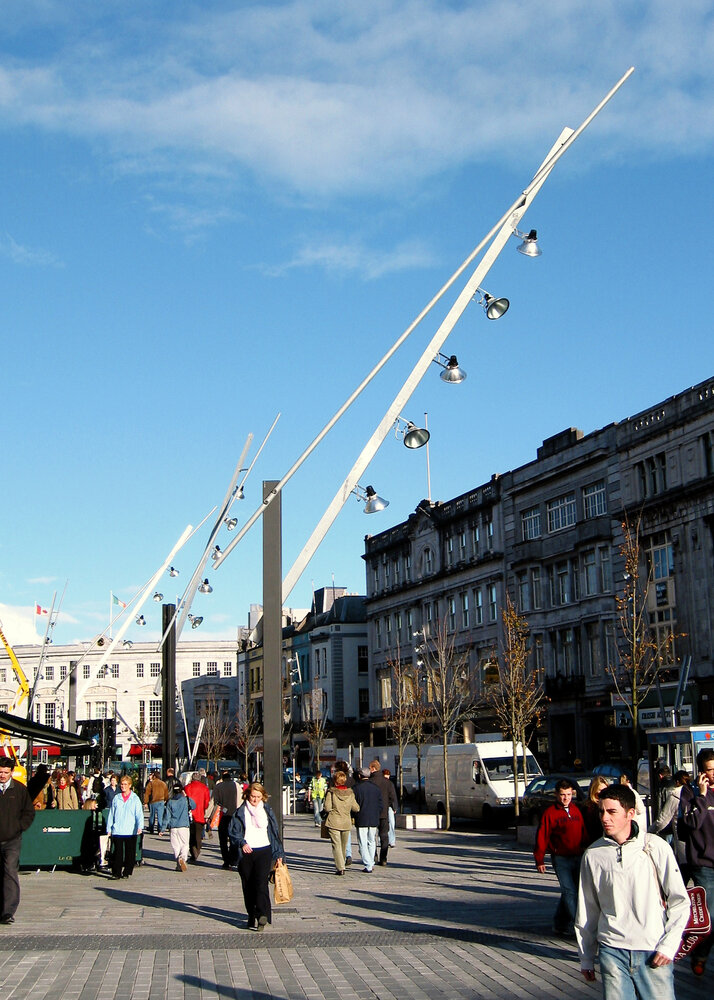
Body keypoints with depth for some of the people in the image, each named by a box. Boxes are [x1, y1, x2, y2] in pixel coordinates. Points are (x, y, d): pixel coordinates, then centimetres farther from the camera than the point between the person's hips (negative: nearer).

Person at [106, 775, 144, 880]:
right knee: (117, 853, -3)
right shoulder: (116, 799, 10)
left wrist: (140, 826, -16)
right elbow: (111, 814, 12)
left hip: (131, 831, -1)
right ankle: (116, 873, 2)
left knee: (130, 853, 3)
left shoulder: (135, 799, 5)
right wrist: (109, 829, 7)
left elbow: (139, 814, -1)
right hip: (117, 831, 1)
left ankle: (127, 872, 14)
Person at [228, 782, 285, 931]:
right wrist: (241, 843, -16)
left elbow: (275, 832, 16)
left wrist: (279, 854, 14)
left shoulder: (267, 811, 12)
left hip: (264, 851, -1)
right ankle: (252, 917, 12)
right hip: (246, 852, 1)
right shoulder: (240, 812, 7)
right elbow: (232, 831, 2)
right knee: (248, 887, 3)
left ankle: (262, 915, -24)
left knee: (261, 882, -17)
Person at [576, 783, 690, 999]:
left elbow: (679, 901, 2)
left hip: (653, 953, -1)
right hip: (612, 951, 1)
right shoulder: (593, 854, 2)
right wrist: (586, 958, 13)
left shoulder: (656, 847, -3)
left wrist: (669, 944, -7)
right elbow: (586, 911, 11)